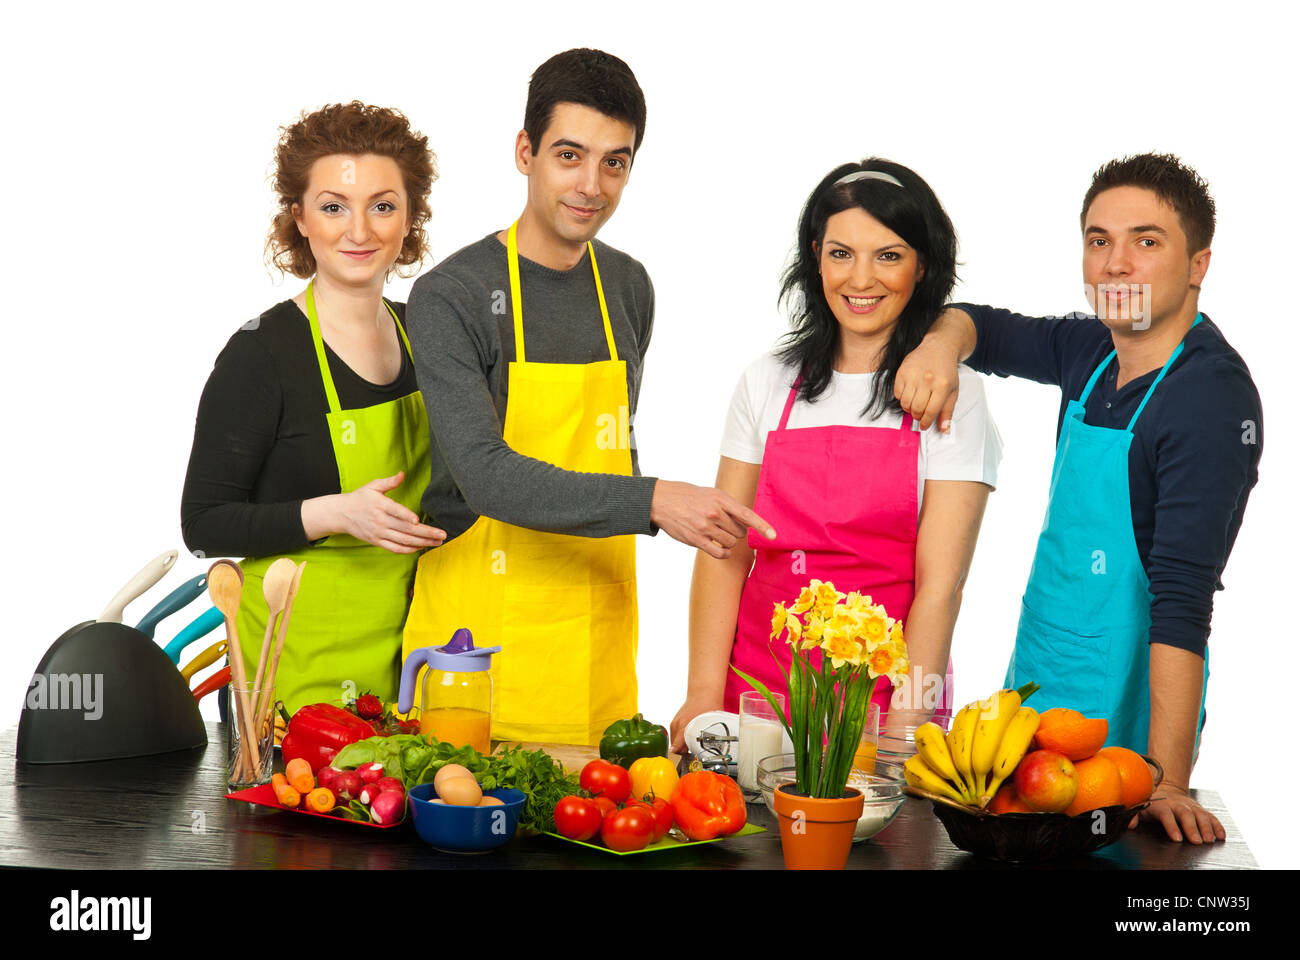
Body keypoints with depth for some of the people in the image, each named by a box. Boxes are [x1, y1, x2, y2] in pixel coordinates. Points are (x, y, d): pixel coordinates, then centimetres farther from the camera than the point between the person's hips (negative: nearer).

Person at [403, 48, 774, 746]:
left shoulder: (629, 288, 9)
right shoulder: (450, 296, -10)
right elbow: (485, 475, -20)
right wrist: (652, 502, -26)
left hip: (596, 636, 5)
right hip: (480, 634, -5)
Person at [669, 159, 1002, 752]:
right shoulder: (768, 383, 6)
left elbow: (939, 585, -9)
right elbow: (724, 554, 4)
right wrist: (704, 697, -5)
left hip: (886, 693, -2)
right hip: (756, 686, 2)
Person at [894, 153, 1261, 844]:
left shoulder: (1213, 397, -20)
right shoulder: (1095, 352, 2)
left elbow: (1182, 603, -28)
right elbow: (984, 328, 19)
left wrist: (1165, 784, -32)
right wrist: (943, 341, -7)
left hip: (1123, 714, -8)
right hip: (1033, 685, 8)